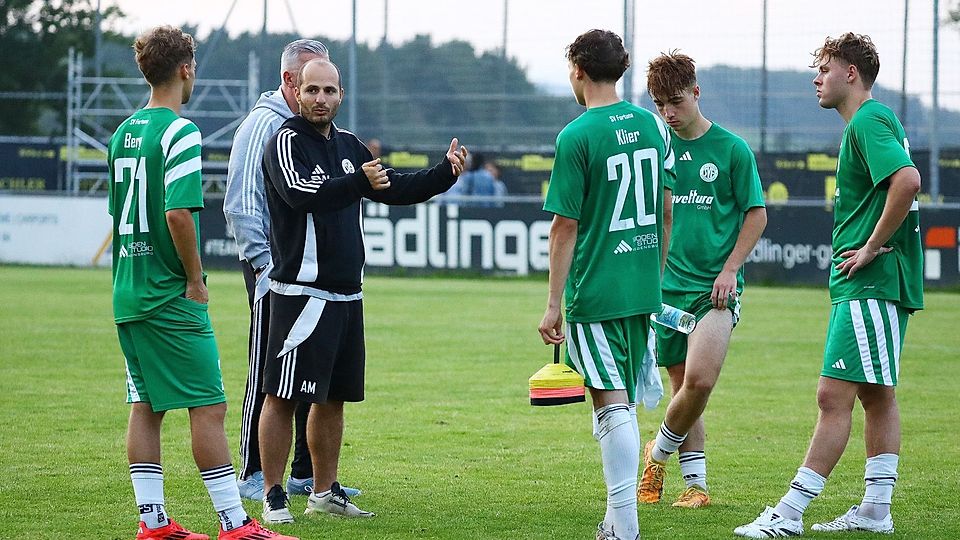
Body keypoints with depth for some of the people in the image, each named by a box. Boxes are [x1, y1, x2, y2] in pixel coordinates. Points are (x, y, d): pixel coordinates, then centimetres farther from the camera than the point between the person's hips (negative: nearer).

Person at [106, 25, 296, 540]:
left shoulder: (123, 133, 11)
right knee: (208, 406, -5)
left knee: (145, 406, 10)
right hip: (171, 296, -8)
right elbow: (177, 212, -23)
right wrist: (195, 279, -13)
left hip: (128, 294, 8)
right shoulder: (179, 131, -14)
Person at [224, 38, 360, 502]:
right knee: (267, 377, -4)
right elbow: (241, 205, -13)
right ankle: (252, 475, 2)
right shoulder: (264, 125, -9)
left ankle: (307, 473, 17)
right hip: (275, 271, -8)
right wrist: (264, 264, -17)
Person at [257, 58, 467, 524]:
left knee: (333, 397, 13)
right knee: (282, 396, -8)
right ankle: (272, 498, -5)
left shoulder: (348, 145, 16)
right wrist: (359, 182, -41)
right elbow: (302, 194, -27)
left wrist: (444, 173, 10)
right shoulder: (286, 143, -8)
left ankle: (325, 493, 23)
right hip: (302, 293, -8)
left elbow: (394, 190, 24)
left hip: (346, 294, 8)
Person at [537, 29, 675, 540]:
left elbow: (565, 226, -11)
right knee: (622, 403, 15)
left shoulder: (576, 137, -12)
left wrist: (553, 304, -7)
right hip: (642, 287, 6)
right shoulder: (651, 124, 8)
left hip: (595, 290, -6)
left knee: (613, 404, -8)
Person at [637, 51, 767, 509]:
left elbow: (756, 214, 2)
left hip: (715, 287, -3)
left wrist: (730, 269, -7)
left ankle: (659, 452, 6)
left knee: (699, 381, -19)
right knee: (682, 385, 6)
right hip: (669, 284, 3)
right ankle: (695, 484, 17)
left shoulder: (731, 149, -2)